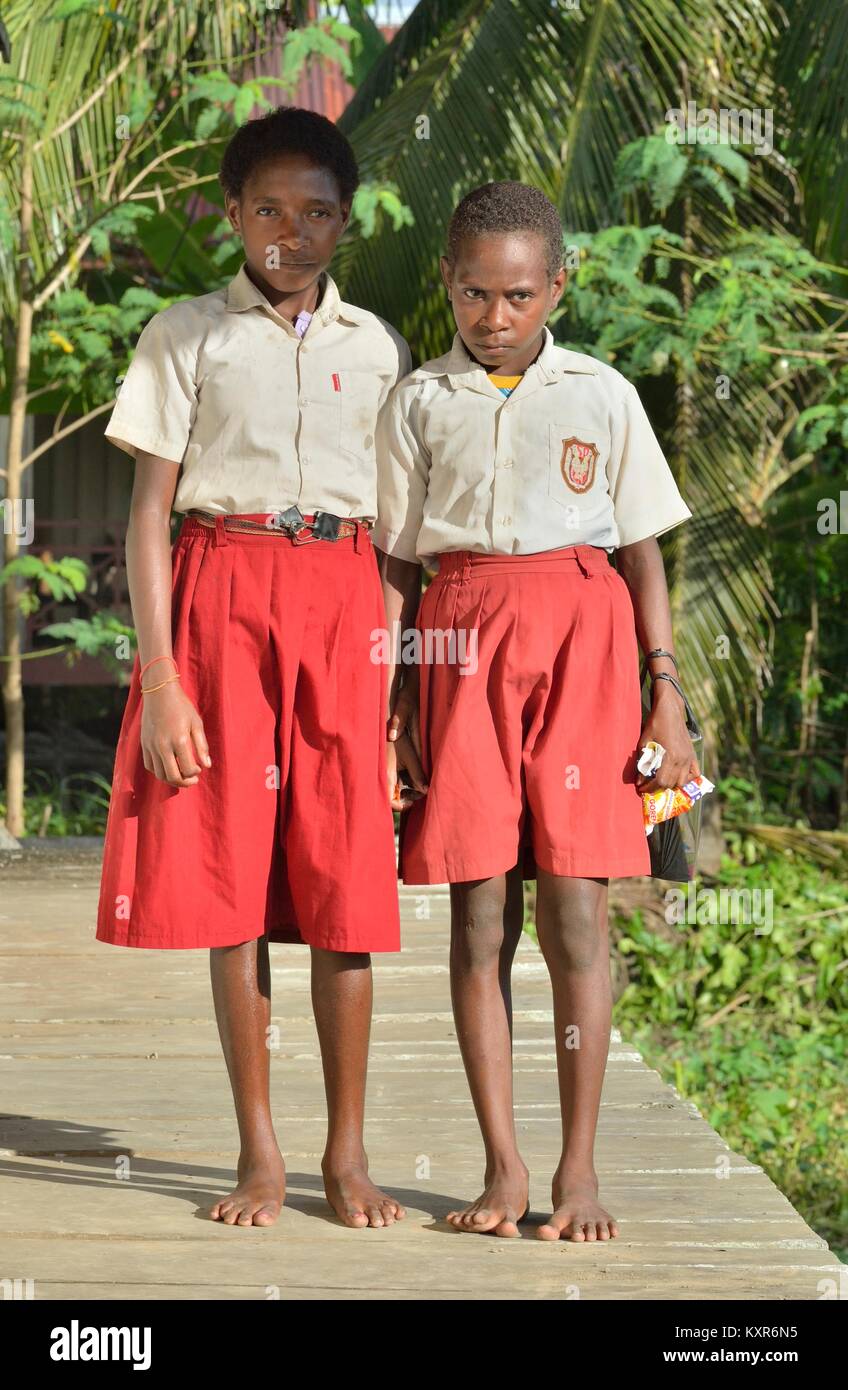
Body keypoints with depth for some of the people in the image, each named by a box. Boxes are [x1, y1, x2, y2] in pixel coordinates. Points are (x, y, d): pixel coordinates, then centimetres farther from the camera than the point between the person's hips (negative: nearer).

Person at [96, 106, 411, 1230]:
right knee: (230, 876, -1)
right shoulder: (187, 335, 6)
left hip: (343, 609, 1)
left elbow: (391, 526, 13)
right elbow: (149, 513, 2)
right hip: (221, 600, -1)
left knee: (346, 877, -3)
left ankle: (347, 1153, 6)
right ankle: (258, 1154, 7)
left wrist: (397, 668, 3)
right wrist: (159, 676, -6)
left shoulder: (375, 346, 12)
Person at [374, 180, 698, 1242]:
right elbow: (395, 566, 10)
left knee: (573, 909, -5)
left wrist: (666, 693, 4)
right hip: (460, 644, 1)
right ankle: (502, 1165, 6)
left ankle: (579, 1168, 2)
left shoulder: (601, 395, 8)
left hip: (581, 639, -1)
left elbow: (641, 550, 10)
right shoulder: (420, 405, 9)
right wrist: (386, 708, 4)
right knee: (479, 910, -1)